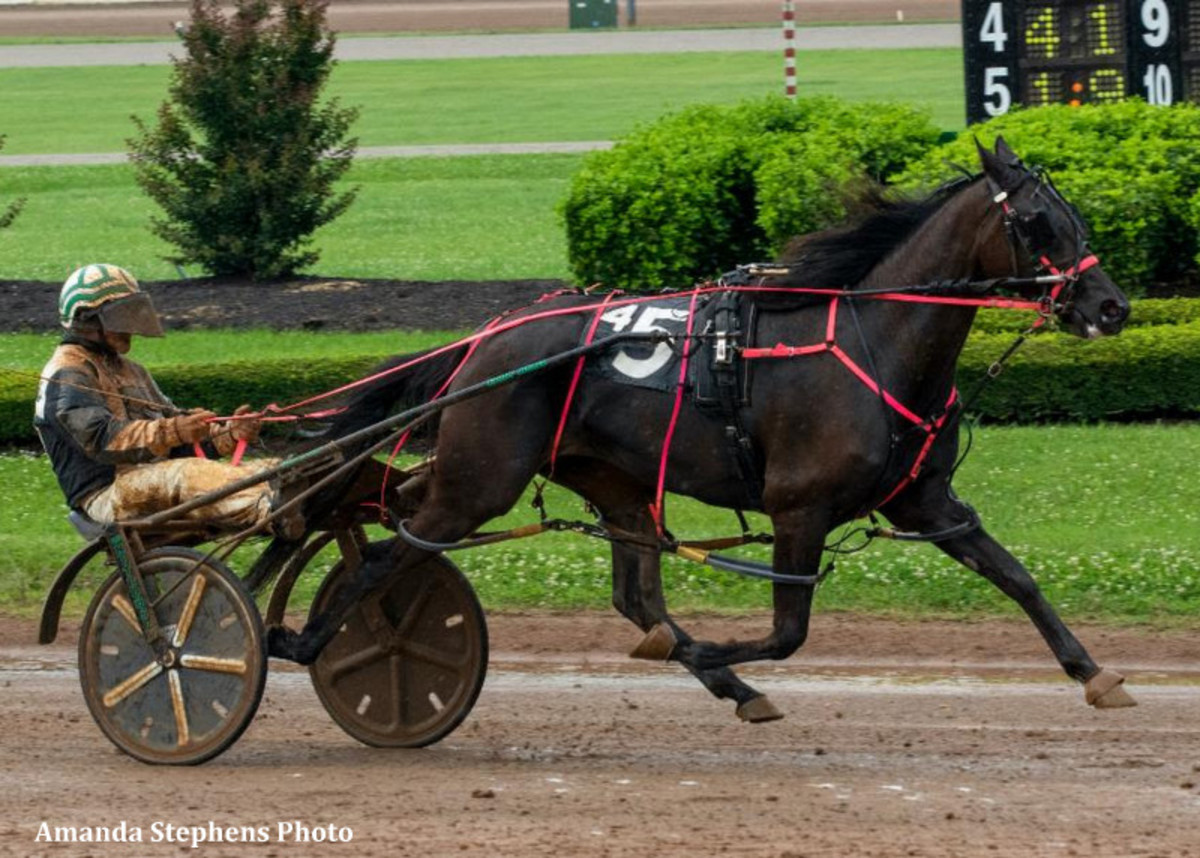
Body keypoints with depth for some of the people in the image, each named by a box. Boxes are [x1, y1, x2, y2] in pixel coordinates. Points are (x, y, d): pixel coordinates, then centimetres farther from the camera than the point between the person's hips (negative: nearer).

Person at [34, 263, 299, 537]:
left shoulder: (130, 371, 29)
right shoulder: (67, 374, -3)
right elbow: (102, 439, -19)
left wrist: (228, 433, -1)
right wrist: (173, 432, -31)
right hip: (107, 491, -9)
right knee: (186, 476, -39)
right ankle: (274, 511, -60)